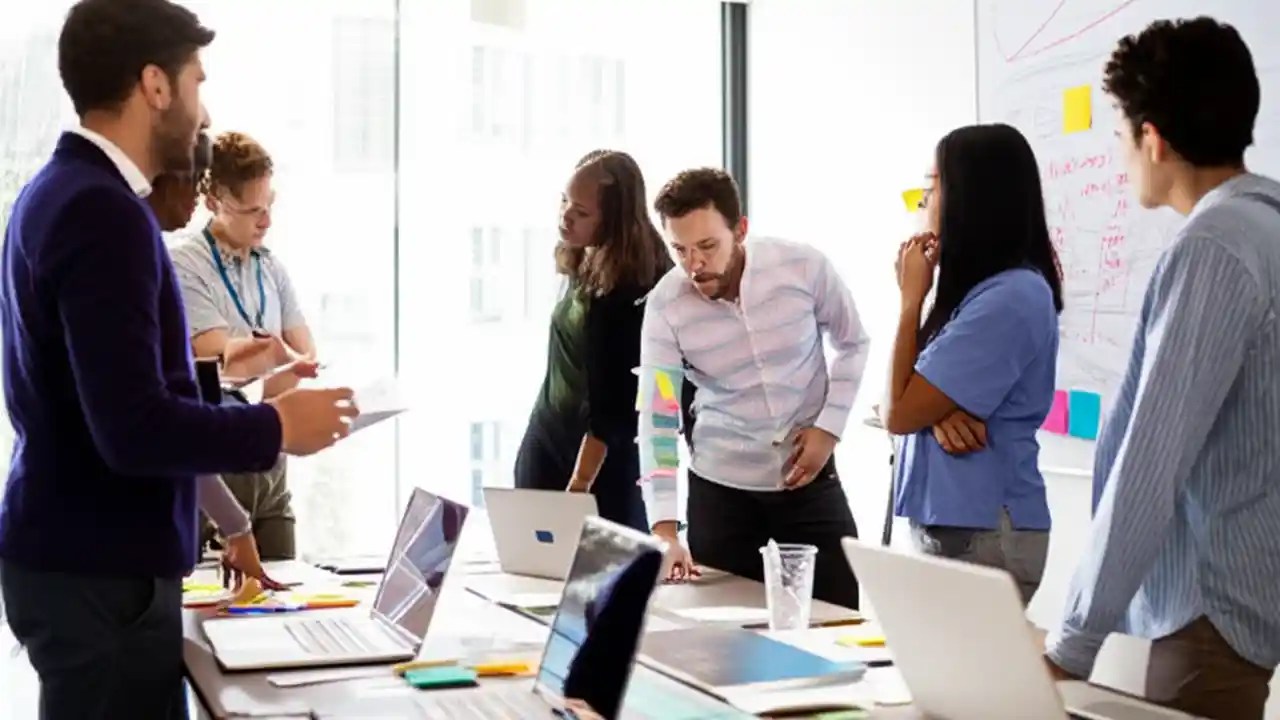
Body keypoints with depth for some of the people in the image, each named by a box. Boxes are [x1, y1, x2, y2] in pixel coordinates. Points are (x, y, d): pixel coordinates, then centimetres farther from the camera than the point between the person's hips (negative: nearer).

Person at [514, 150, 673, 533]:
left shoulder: (627, 288, -21)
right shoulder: (587, 265, 2)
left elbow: (610, 404, -22)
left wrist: (579, 487, -23)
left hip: (602, 458, -8)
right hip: (548, 439, 8)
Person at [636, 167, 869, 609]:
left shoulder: (804, 267, -14)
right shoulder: (665, 306, -15)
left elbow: (852, 343, 4)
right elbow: (656, 422, -17)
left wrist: (829, 427, -8)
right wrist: (665, 530, -27)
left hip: (810, 479, 0)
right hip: (720, 489, 0)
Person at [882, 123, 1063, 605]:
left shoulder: (1007, 298, -19)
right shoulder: (991, 290, 10)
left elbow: (899, 414, -16)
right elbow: (920, 399, 11)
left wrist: (911, 298, -8)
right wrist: (938, 412, -12)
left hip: (983, 535, -9)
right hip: (950, 527, 9)